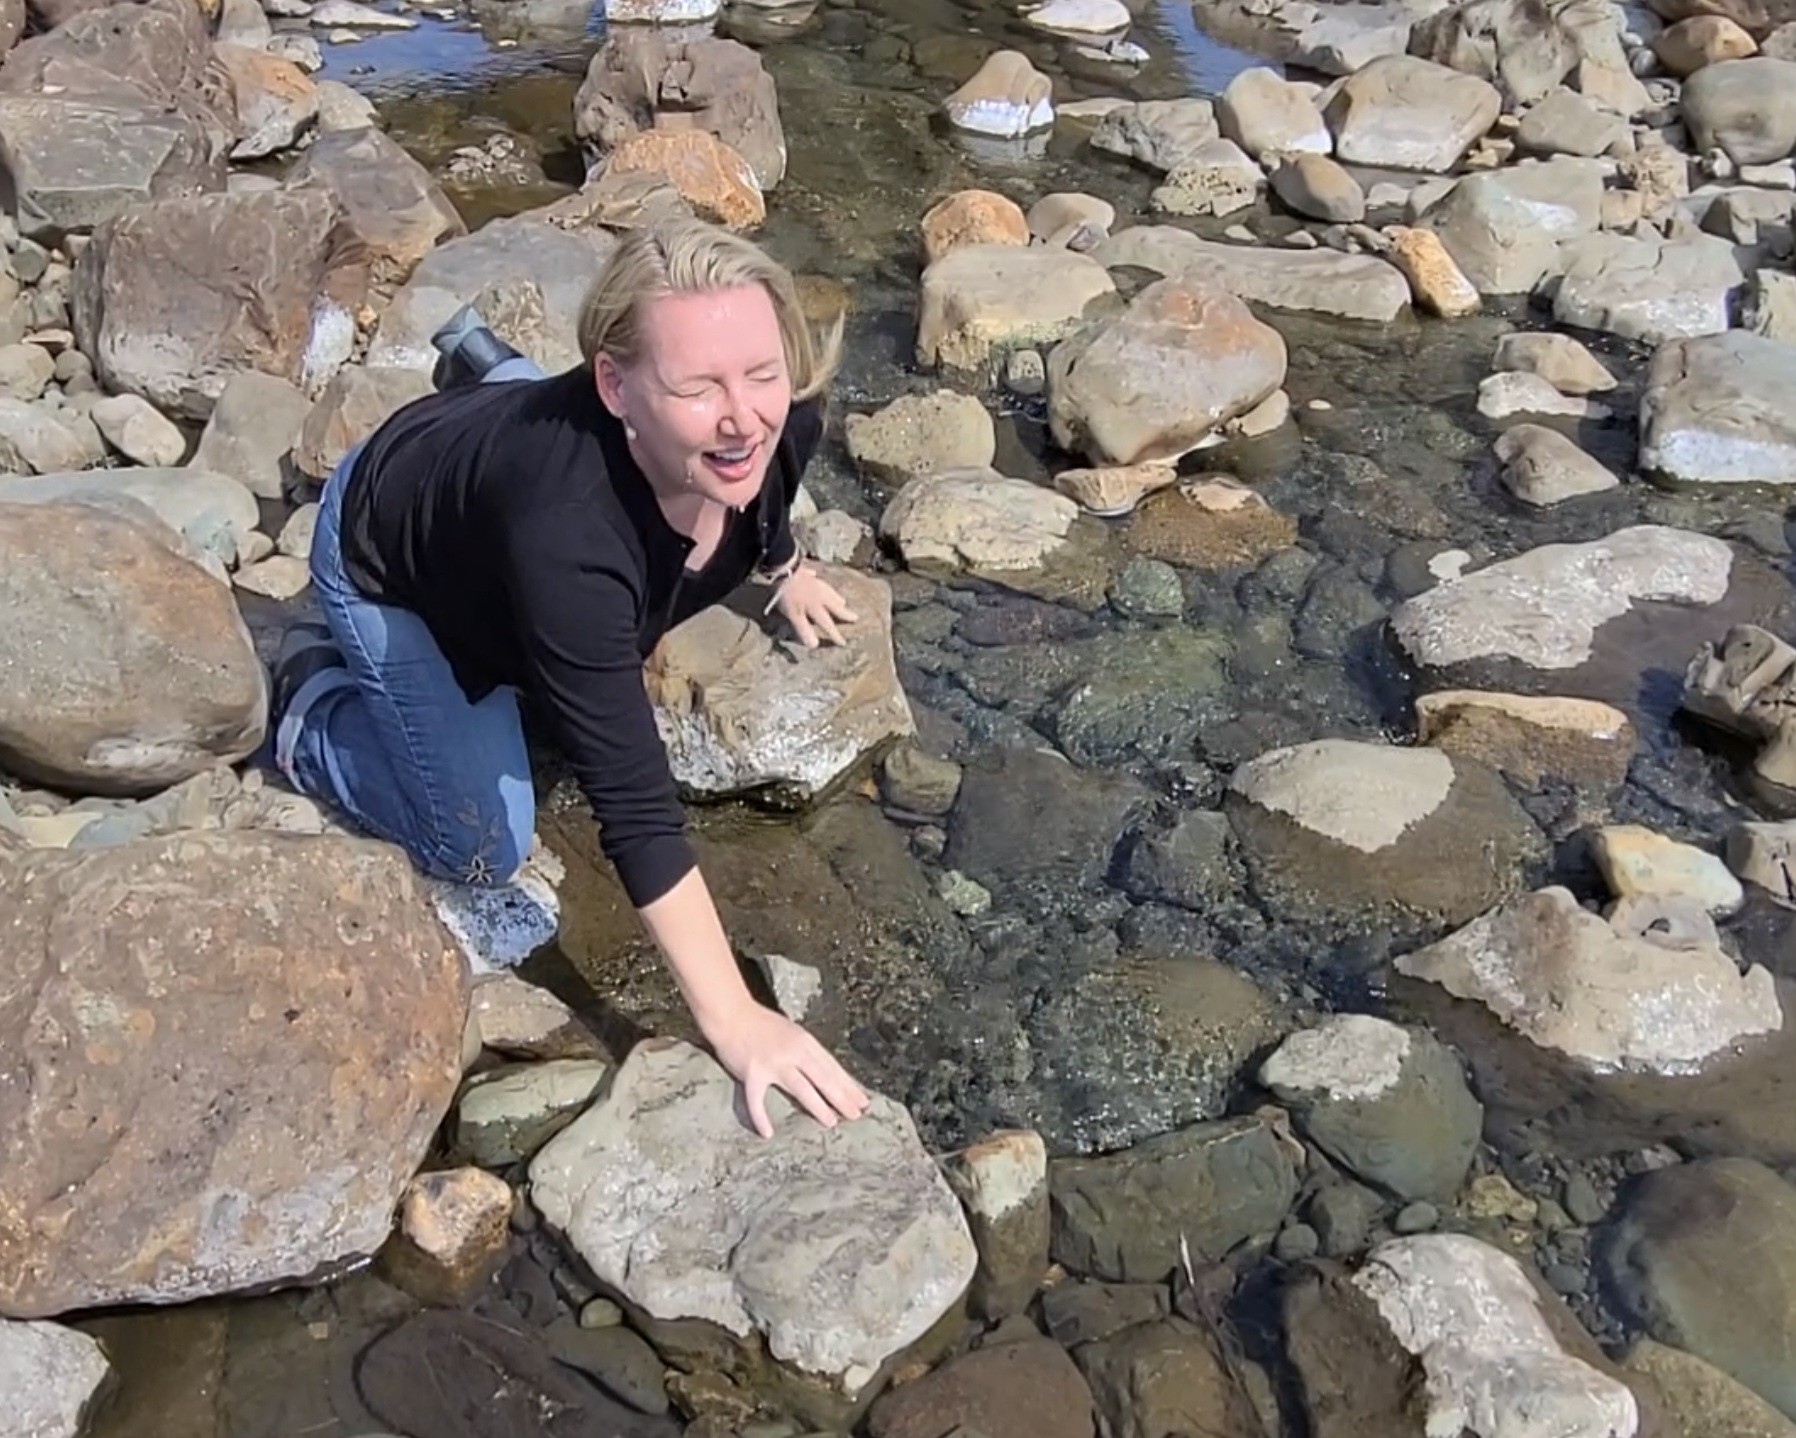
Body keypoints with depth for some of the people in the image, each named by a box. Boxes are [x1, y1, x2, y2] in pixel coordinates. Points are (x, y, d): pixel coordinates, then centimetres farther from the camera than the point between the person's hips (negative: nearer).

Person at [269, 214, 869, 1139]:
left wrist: (784, 573, 17)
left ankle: (491, 378, 43)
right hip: (390, 565, -5)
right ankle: (318, 701, 18)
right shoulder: (568, 530, -49)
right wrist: (734, 1023, -43)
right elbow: (634, 802, -45)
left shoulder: (775, 424, -31)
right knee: (485, 852, -5)